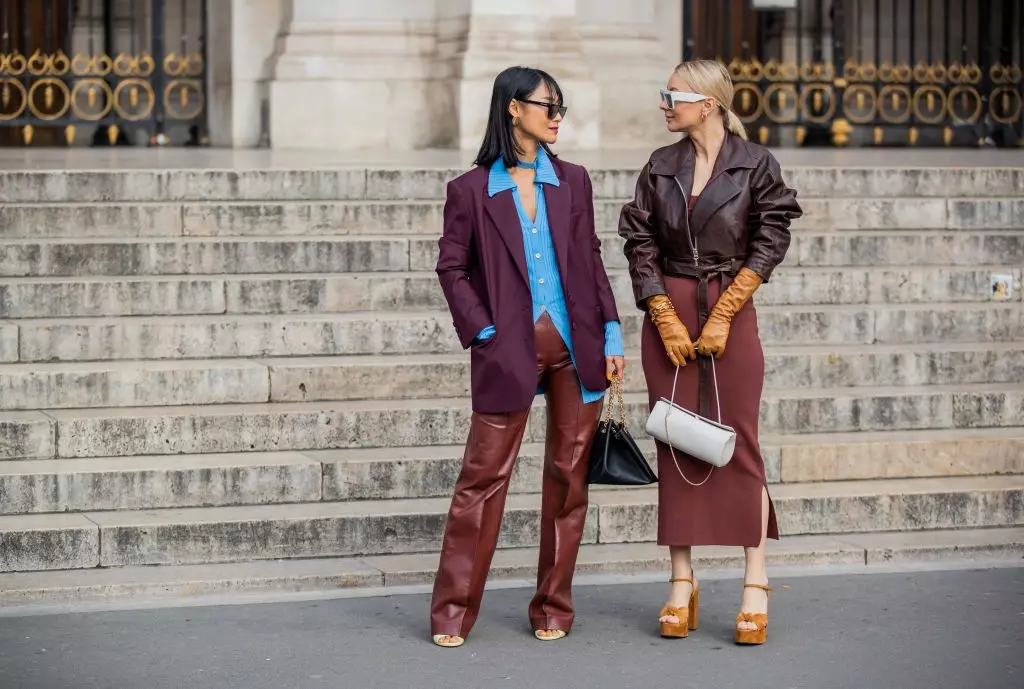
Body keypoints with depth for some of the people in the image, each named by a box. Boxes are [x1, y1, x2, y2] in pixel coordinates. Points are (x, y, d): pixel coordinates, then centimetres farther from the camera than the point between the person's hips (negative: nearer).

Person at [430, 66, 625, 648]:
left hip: (575, 344, 4)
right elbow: (452, 268, 2)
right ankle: (453, 611, 2)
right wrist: (484, 333, -8)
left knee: (569, 473, 5)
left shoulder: (573, 183, 11)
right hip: (510, 349, -3)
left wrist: (612, 334, 6)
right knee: (484, 475, -4)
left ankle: (554, 608, 15)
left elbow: (591, 260, 12)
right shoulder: (471, 191, 1)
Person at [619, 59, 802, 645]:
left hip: (732, 312, -3)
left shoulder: (755, 164, -2)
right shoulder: (661, 167, 7)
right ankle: (682, 582, 10)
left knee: (740, 442, -2)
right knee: (675, 444, 3)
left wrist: (722, 317, -11)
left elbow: (768, 245, -6)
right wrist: (666, 319, -6)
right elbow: (640, 245, 4)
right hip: (668, 315, 3)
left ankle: (756, 587, 2)